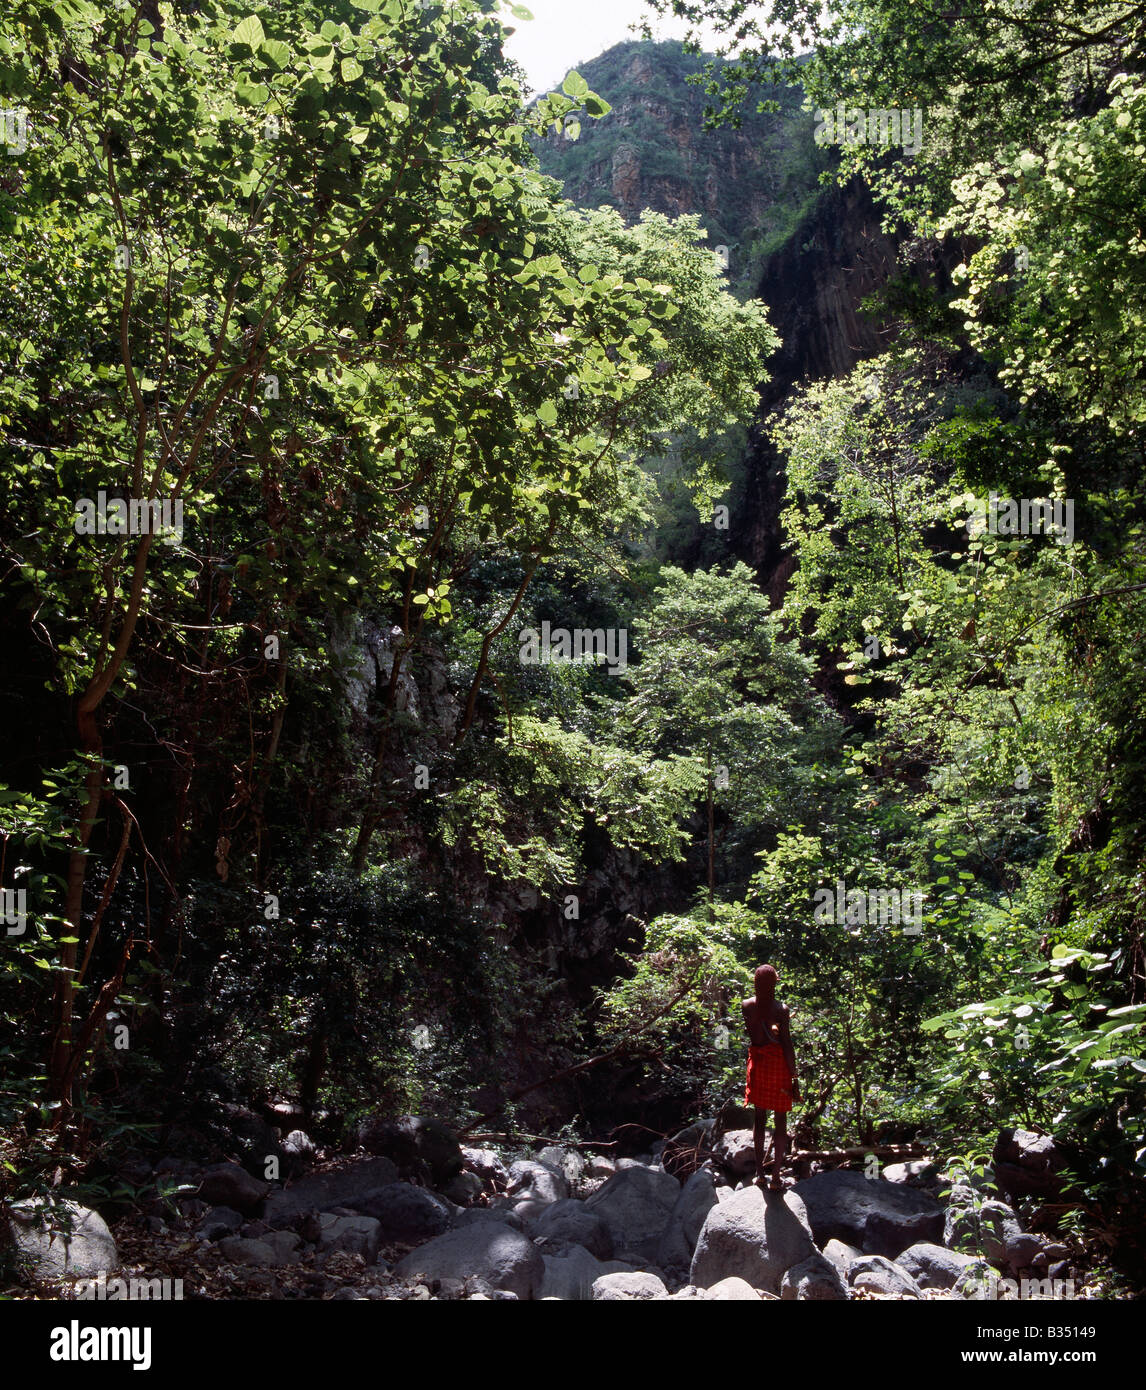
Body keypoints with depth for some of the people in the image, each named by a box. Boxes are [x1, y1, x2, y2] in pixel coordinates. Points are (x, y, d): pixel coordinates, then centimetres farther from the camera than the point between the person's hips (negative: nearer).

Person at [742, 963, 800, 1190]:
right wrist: (794, 1078, -7)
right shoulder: (780, 1009, -14)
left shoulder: (747, 1006, -4)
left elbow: (749, 1036, 1)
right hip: (777, 1061, -4)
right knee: (781, 1120, 6)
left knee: (760, 1117, 15)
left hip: (757, 1059, 4)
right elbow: (787, 1044, -12)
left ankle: (759, 1172, 17)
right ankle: (776, 1176, 6)